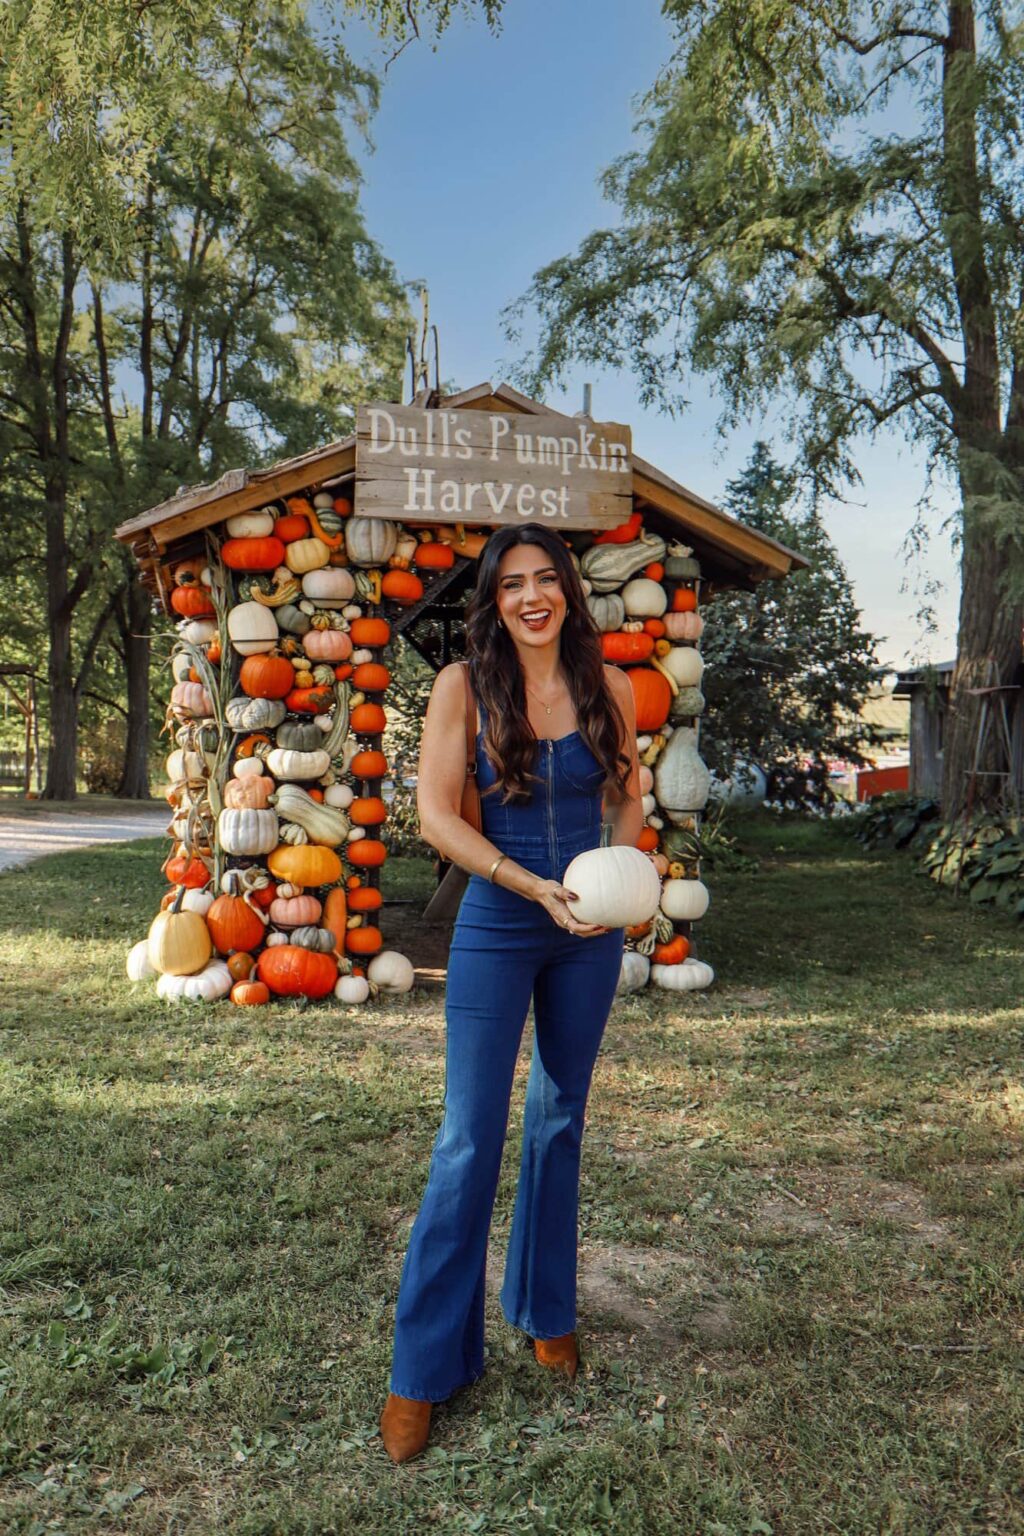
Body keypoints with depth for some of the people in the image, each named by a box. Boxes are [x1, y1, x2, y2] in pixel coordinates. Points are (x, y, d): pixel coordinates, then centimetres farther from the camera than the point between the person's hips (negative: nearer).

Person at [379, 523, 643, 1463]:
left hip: (590, 933, 3)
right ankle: (427, 1365, 14)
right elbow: (436, 815, -11)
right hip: (496, 927, -3)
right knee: (470, 1139, -1)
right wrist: (539, 888, -20)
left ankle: (547, 1310, 36)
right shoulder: (464, 687, -7)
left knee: (561, 1121, 16)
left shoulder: (610, 690, 1)